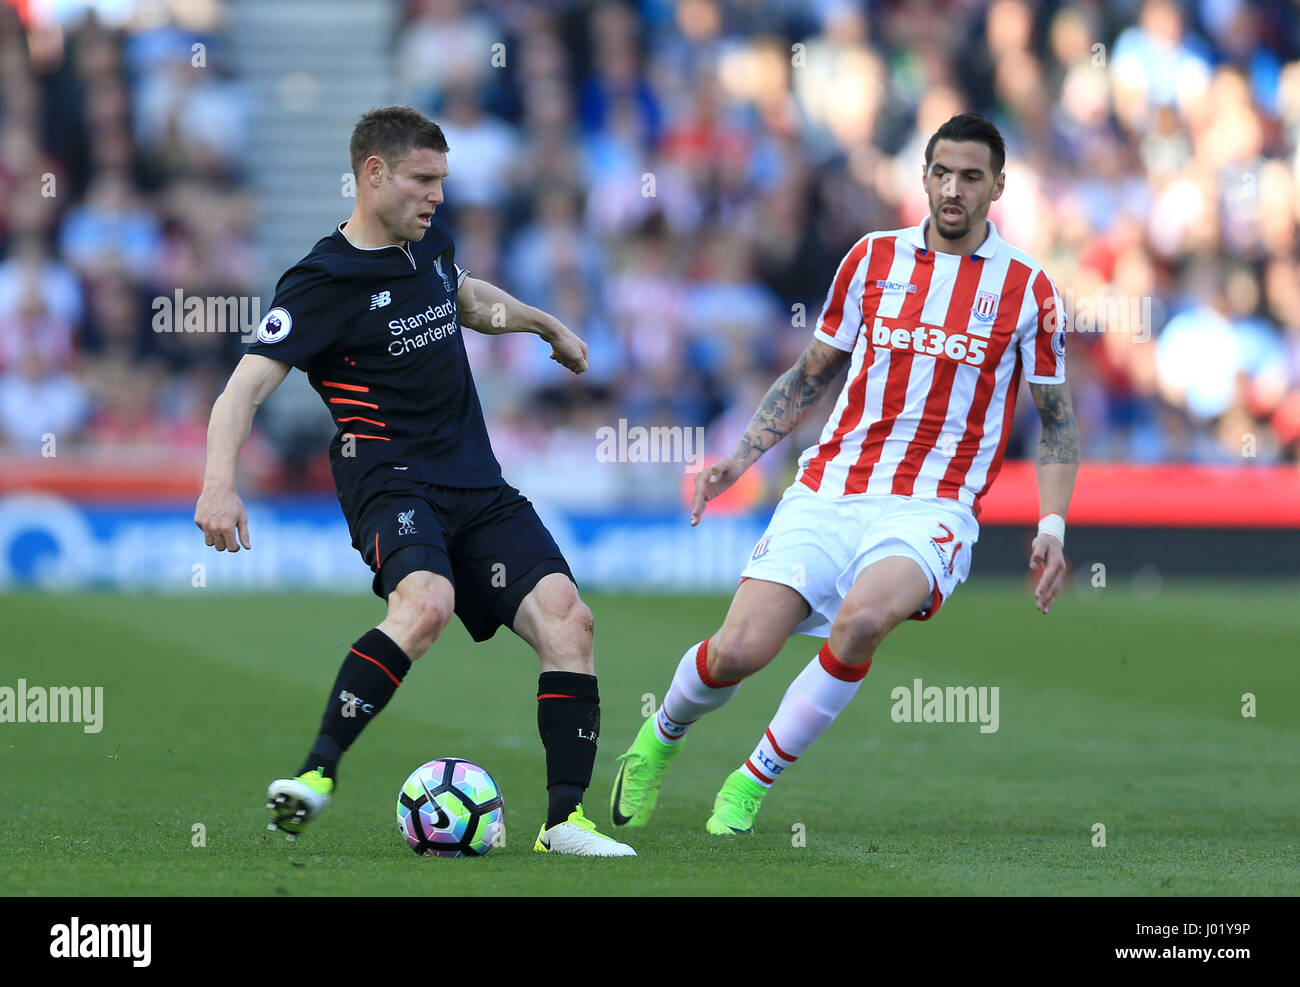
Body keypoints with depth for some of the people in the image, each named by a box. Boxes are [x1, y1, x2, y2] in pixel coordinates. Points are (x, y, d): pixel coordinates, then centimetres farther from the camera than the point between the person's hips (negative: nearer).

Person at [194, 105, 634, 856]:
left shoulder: (433, 246, 14)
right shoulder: (326, 283, -9)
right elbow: (247, 386, -17)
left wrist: (545, 323, 46)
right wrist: (220, 482, -31)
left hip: (478, 484, 7)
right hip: (391, 478, -7)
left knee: (568, 619, -10)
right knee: (425, 603, -36)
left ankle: (565, 821, -6)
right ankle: (317, 776, -31)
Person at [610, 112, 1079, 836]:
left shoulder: (1027, 288, 2)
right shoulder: (875, 257, 8)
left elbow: (1057, 420, 10)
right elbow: (811, 374, 18)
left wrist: (1052, 525, -3)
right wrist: (740, 458, 8)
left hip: (933, 505, -2)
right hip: (828, 493, 2)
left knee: (863, 617, -34)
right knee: (740, 649, -14)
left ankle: (754, 780, -13)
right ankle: (661, 736, 22)